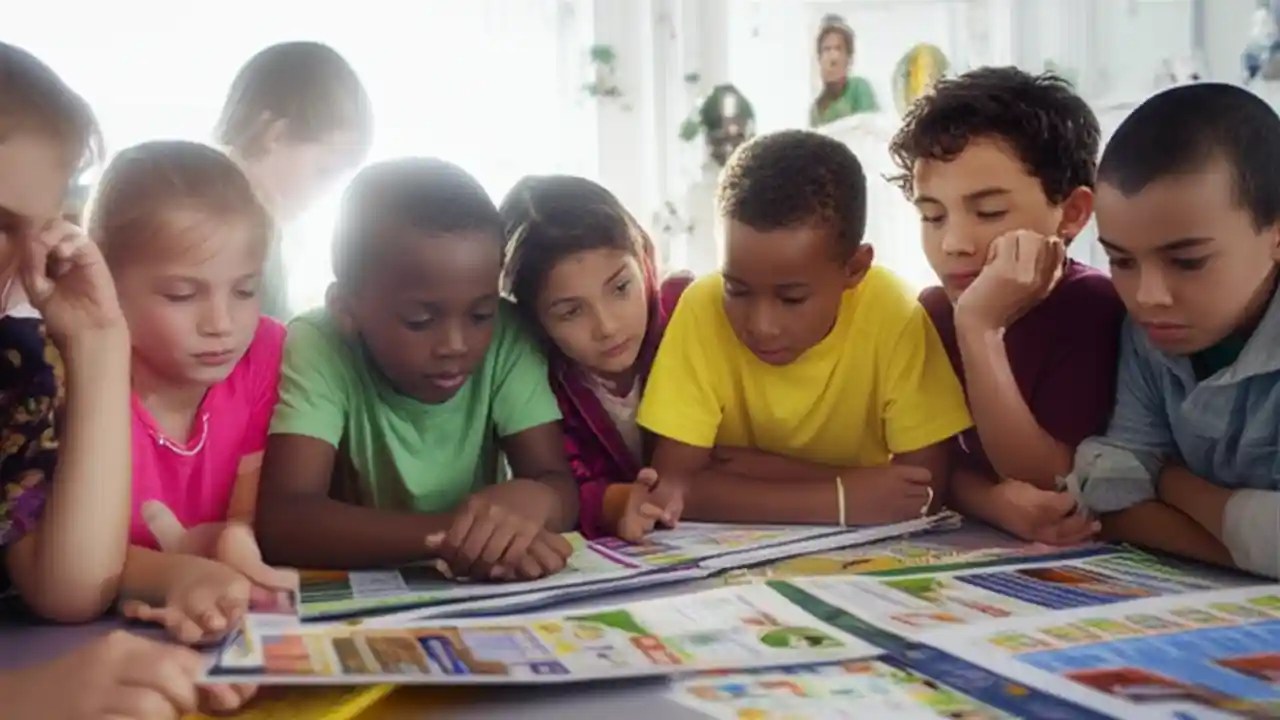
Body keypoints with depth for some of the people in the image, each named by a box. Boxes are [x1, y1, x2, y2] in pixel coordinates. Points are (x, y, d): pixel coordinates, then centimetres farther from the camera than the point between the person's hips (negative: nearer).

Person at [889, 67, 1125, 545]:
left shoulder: (1096, 310, -15)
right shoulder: (930, 310, 2)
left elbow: (1048, 486, -16)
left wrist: (979, 327, -24)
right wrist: (994, 503, -24)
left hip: (1067, 559, -4)